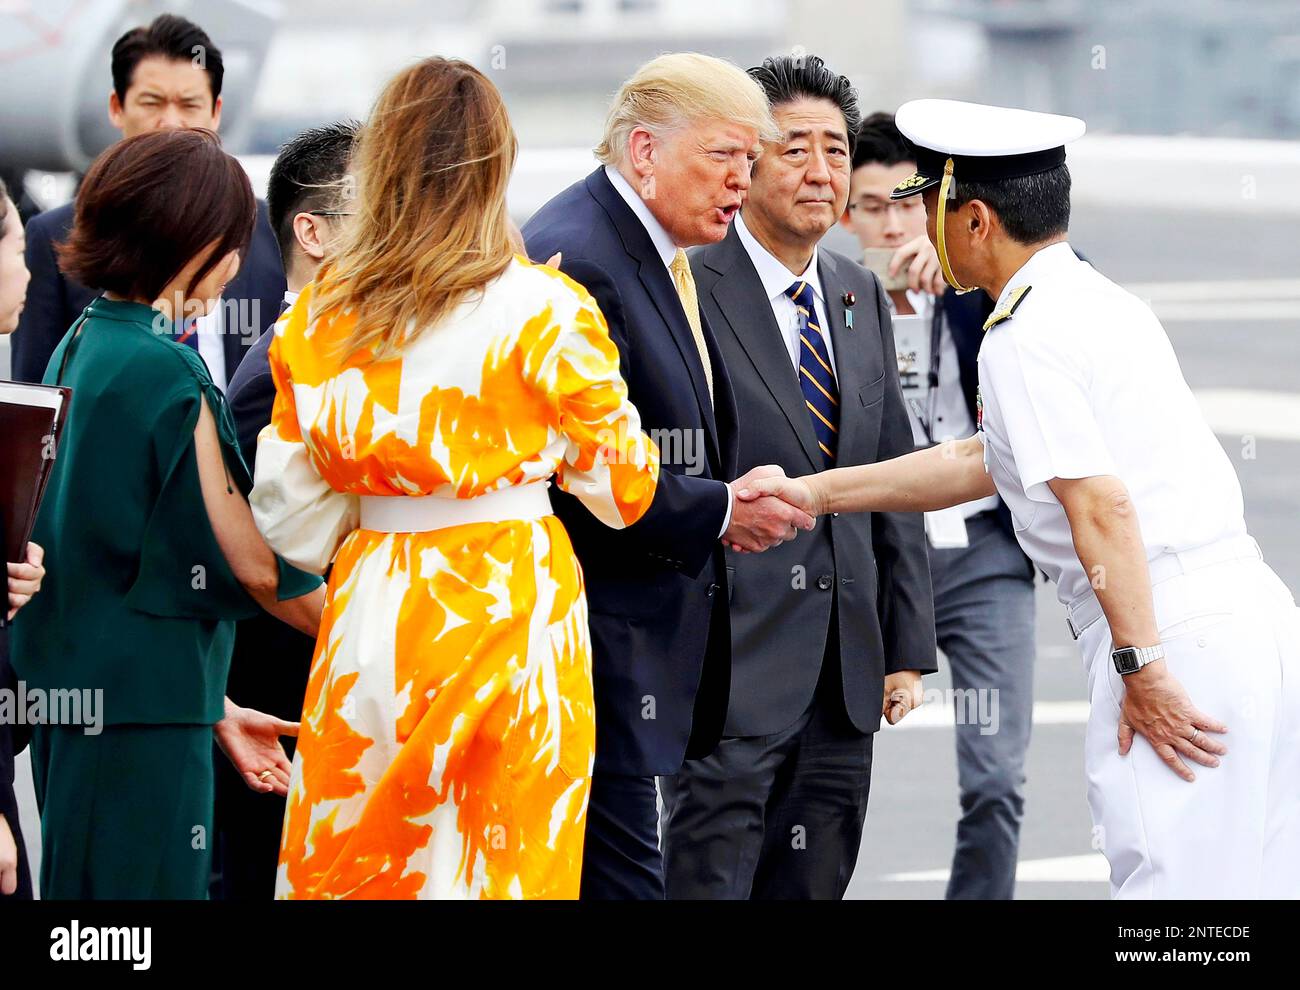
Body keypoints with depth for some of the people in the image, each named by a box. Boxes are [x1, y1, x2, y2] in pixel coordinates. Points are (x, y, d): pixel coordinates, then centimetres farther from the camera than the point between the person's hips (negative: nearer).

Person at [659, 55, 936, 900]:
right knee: (707, 883, -6)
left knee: (815, 885, 9)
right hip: (731, 670, -6)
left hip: (846, 673, 7)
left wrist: (909, 648, 13)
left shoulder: (862, 299, 14)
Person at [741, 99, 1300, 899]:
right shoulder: (1099, 303, 19)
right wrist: (814, 494, 27)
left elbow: (1102, 505, -20)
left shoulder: (1025, 337, -11)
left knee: (1169, 882, -7)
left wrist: (1142, 667, -18)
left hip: (1175, 640, -10)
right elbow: (979, 463, 26)